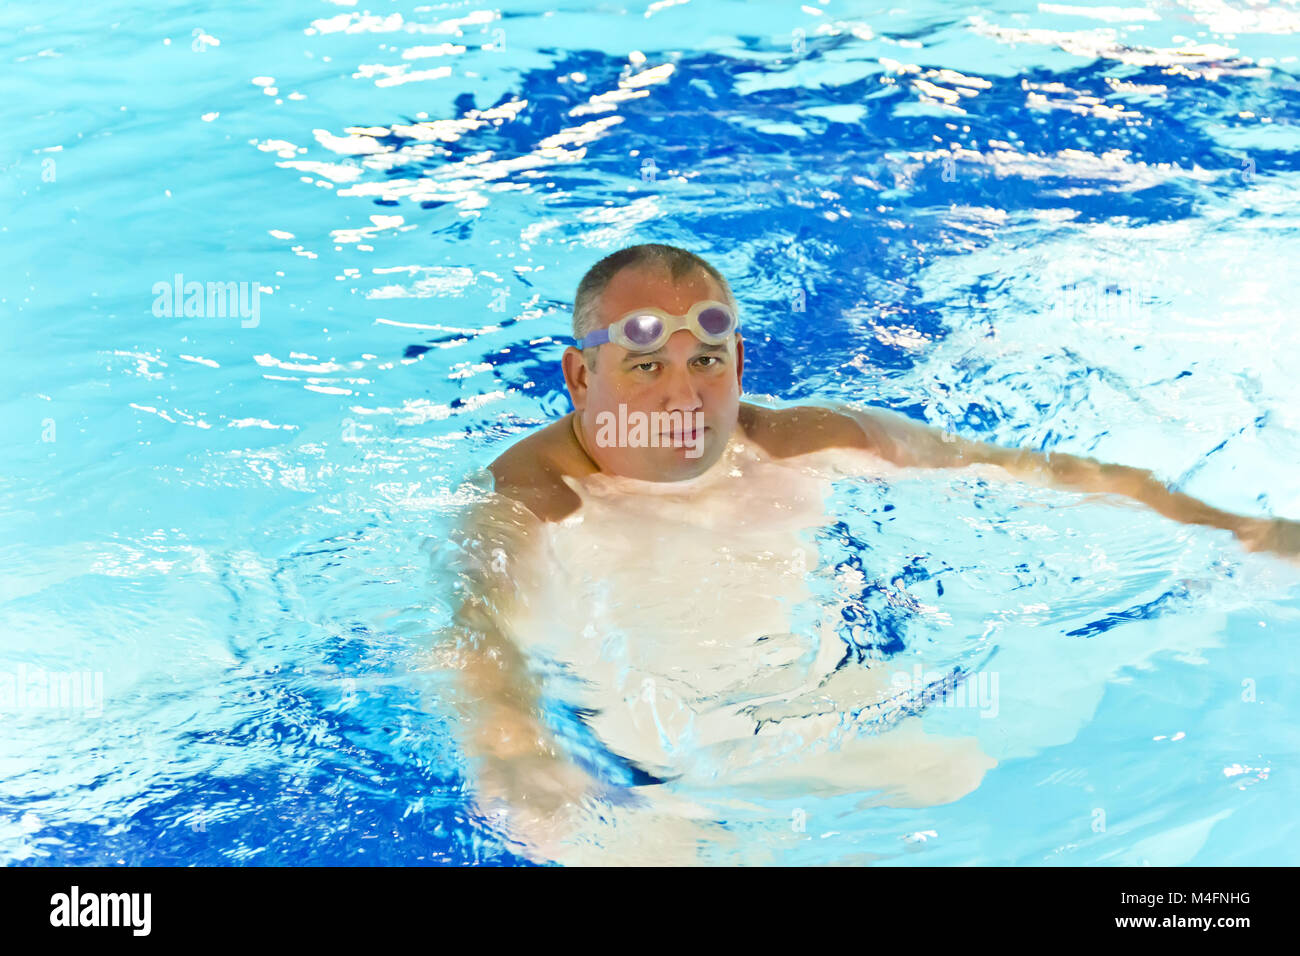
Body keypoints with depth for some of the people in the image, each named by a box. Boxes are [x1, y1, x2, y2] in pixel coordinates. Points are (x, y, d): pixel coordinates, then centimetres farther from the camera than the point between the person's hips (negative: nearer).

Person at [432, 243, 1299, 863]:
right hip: (640, 764, -2)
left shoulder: (803, 448, -11)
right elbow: (478, 631, -41)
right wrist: (513, 755, -65)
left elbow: (1016, 468, -5)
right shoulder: (527, 499, -22)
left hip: (821, 704, 3)